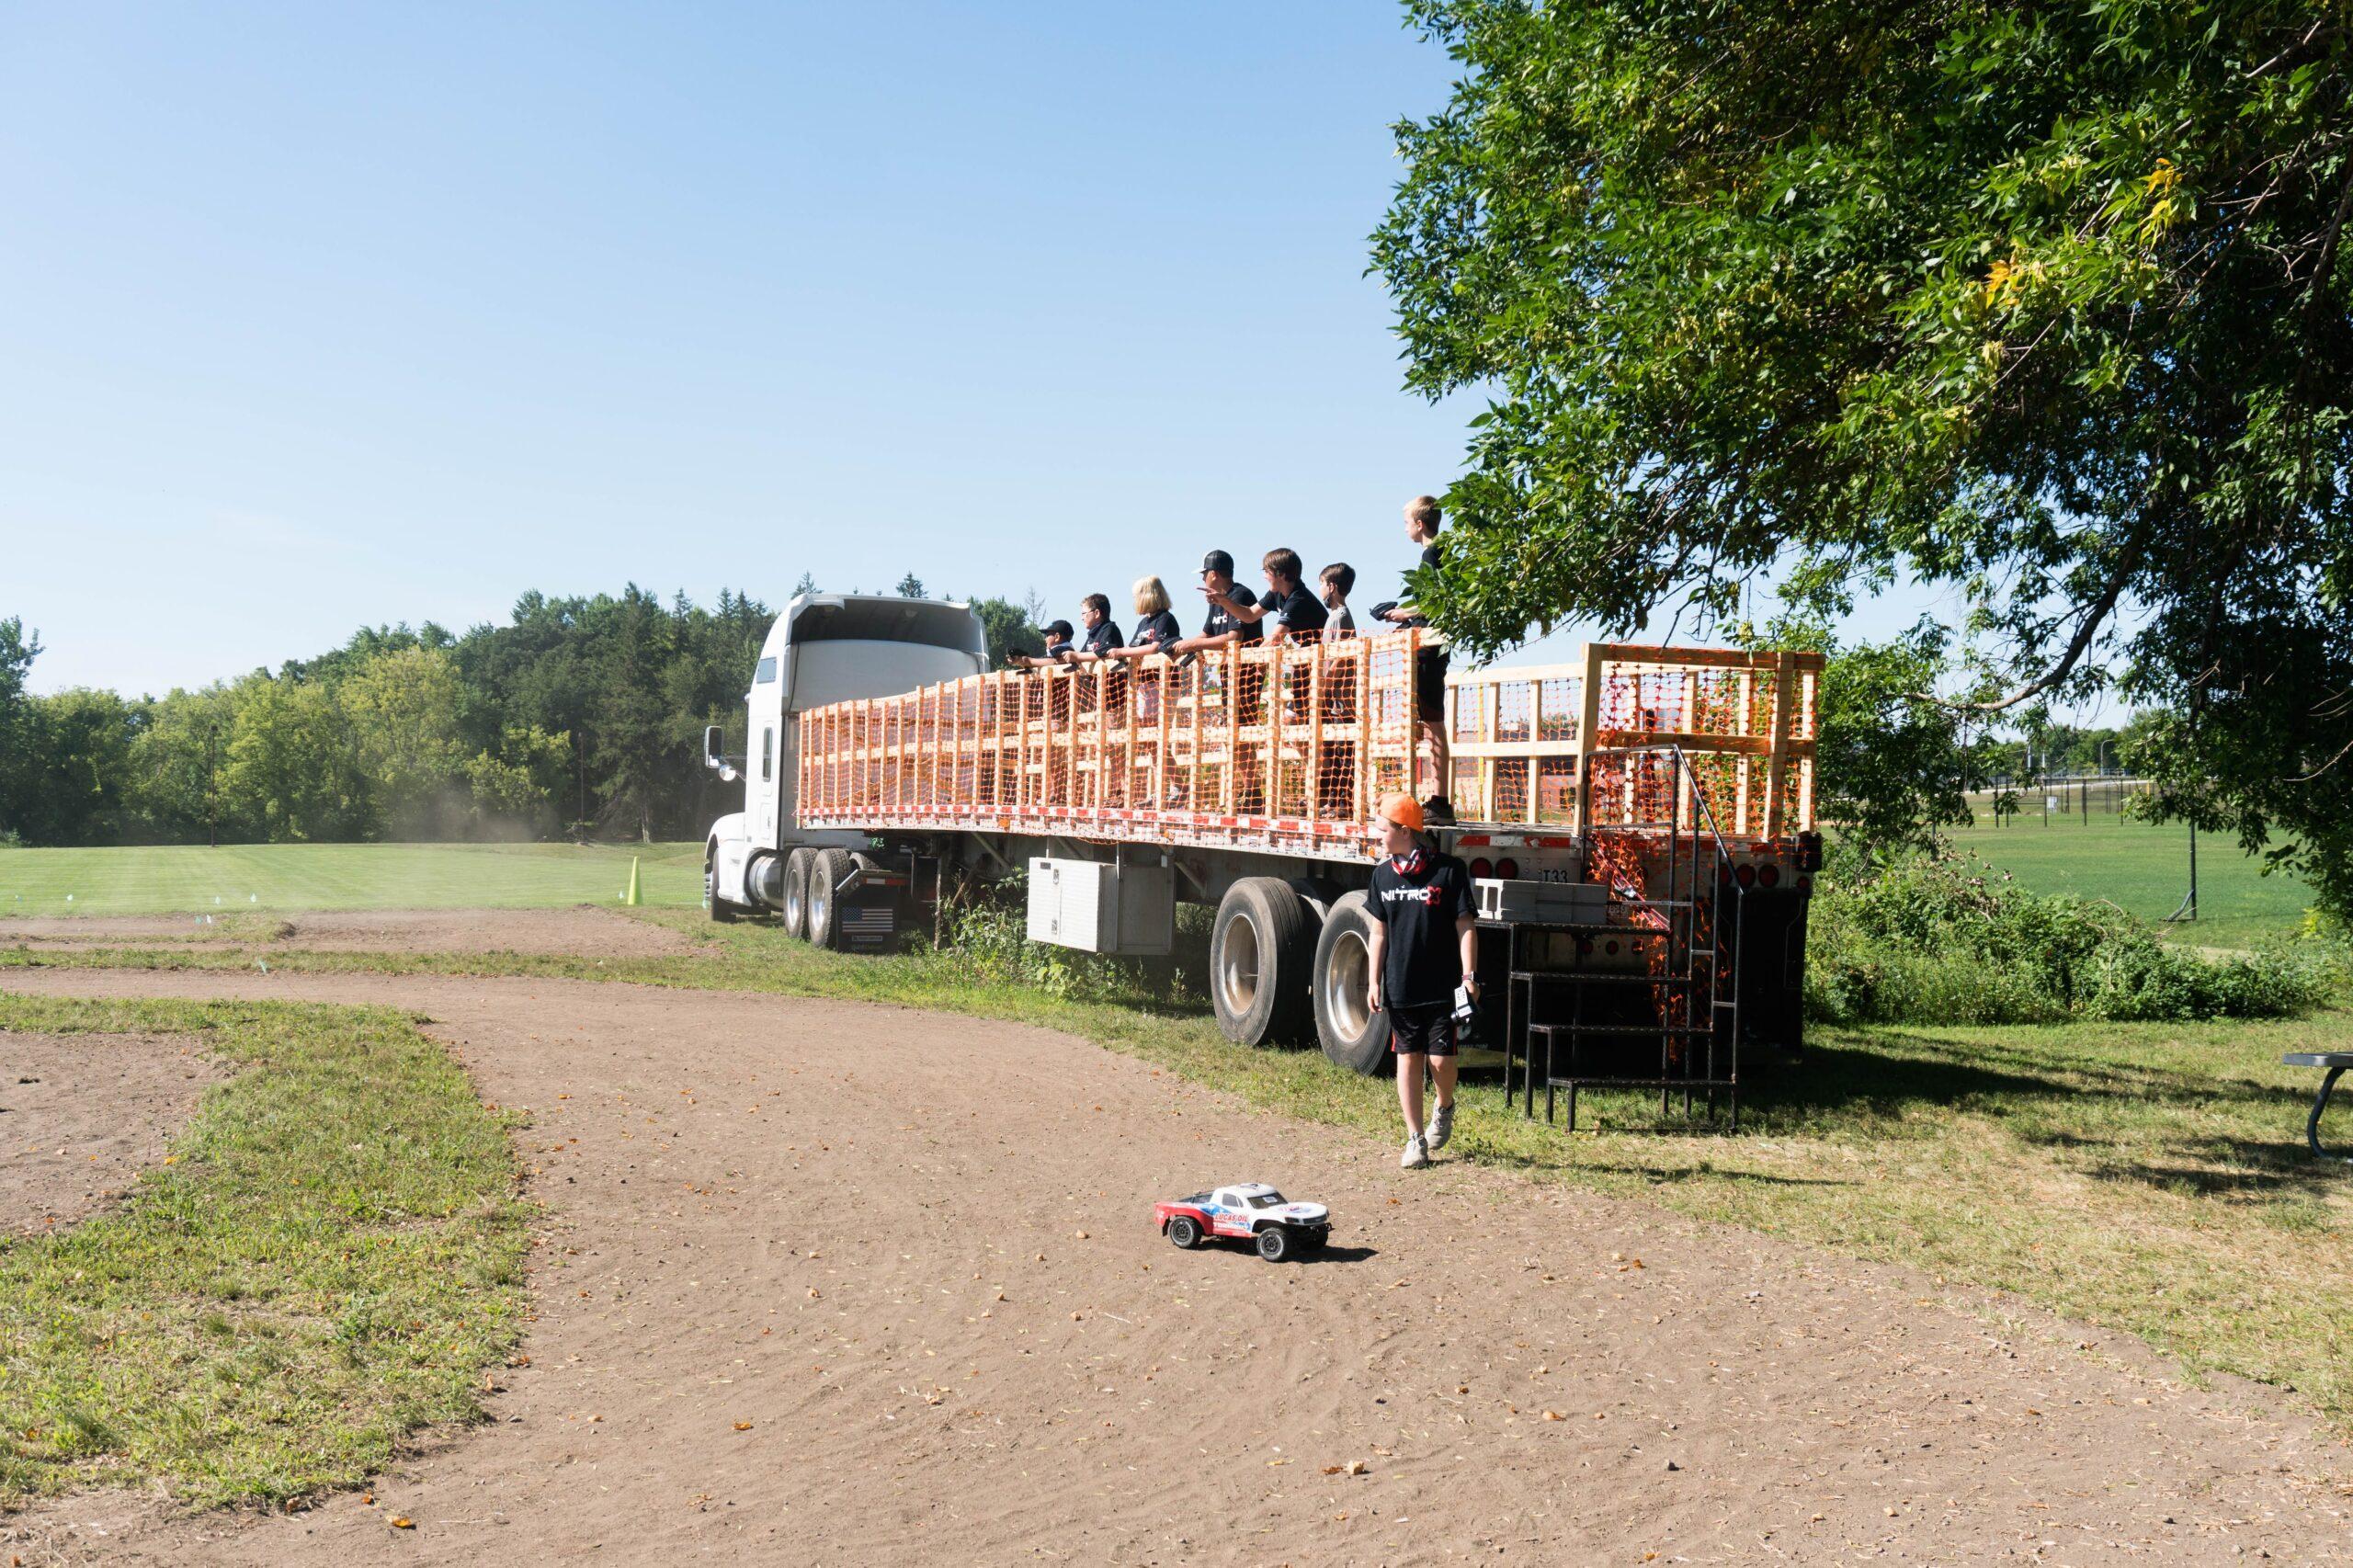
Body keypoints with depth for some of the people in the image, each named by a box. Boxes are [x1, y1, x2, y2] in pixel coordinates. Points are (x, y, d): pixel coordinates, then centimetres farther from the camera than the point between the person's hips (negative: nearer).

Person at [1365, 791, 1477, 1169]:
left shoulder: (1448, 870, -8)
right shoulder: (1383, 874, 5)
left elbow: (1466, 926, -6)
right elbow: (1379, 932, 10)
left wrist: (1469, 976, -12)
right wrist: (1374, 982, 7)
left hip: (1442, 986, -4)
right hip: (1400, 988, 4)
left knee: (1440, 1058, -3)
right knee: (1408, 1058, 5)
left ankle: (1444, 1109, 29)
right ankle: (1415, 1139, 13)